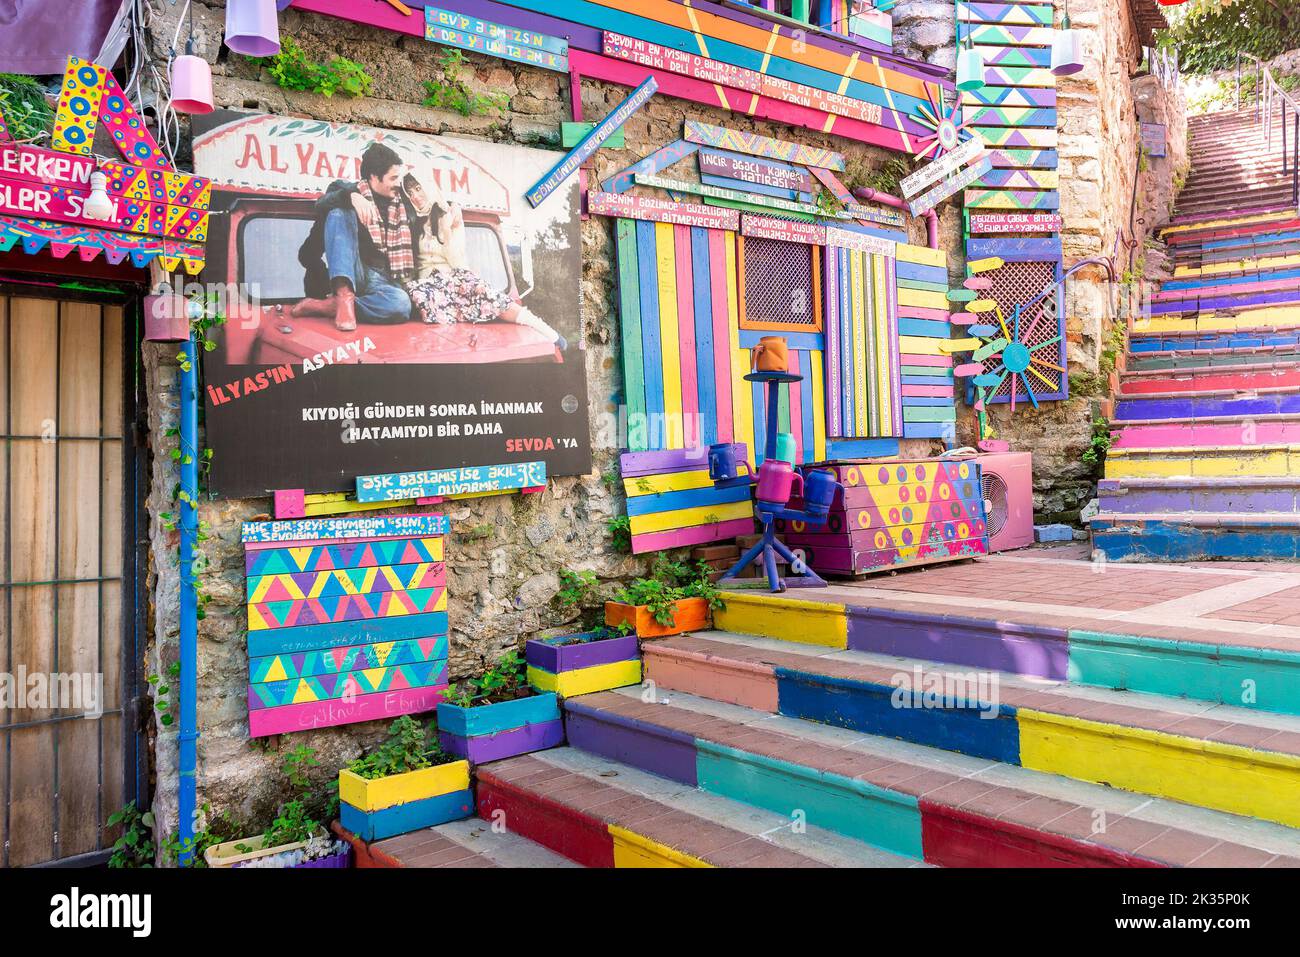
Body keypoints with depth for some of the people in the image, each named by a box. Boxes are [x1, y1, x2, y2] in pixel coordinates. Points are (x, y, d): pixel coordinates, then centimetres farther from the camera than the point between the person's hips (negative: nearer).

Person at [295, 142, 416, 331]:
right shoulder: (347, 190, 6)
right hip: (349, 275, -2)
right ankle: (344, 295, -38)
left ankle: (326, 306, -27)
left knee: (401, 305, -36)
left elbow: (411, 250, 19)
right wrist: (350, 197, -34)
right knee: (339, 213, -26)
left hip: (381, 281, 2)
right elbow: (321, 205, -16)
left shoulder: (403, 205, 16)